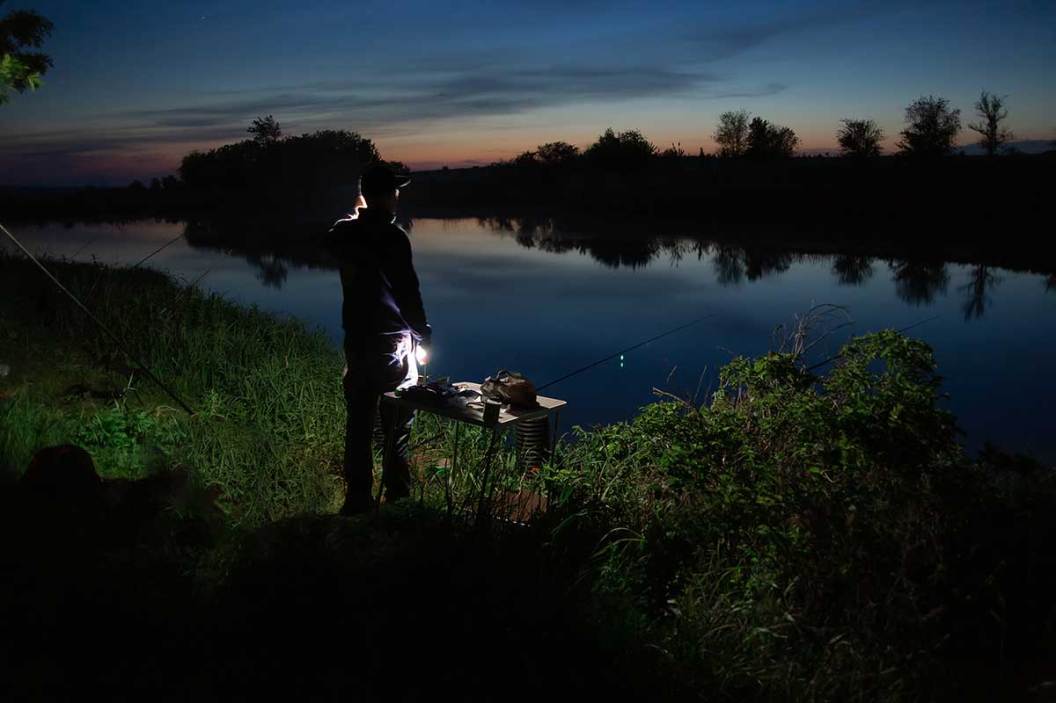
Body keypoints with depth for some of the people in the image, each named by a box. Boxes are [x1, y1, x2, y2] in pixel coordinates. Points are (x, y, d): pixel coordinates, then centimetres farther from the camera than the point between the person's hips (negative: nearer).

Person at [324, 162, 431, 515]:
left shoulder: (343, 234, 2)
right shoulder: (393, 237, -16)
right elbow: (408, 291, -14)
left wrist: (359, 217, 19)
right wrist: (422, 333, -4)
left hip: (357, 342, 5)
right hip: (393, 343, -5)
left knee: (359, 423, 10)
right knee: (397, 426, 6)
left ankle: (358, 498, 16)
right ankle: (397, 496, 13)